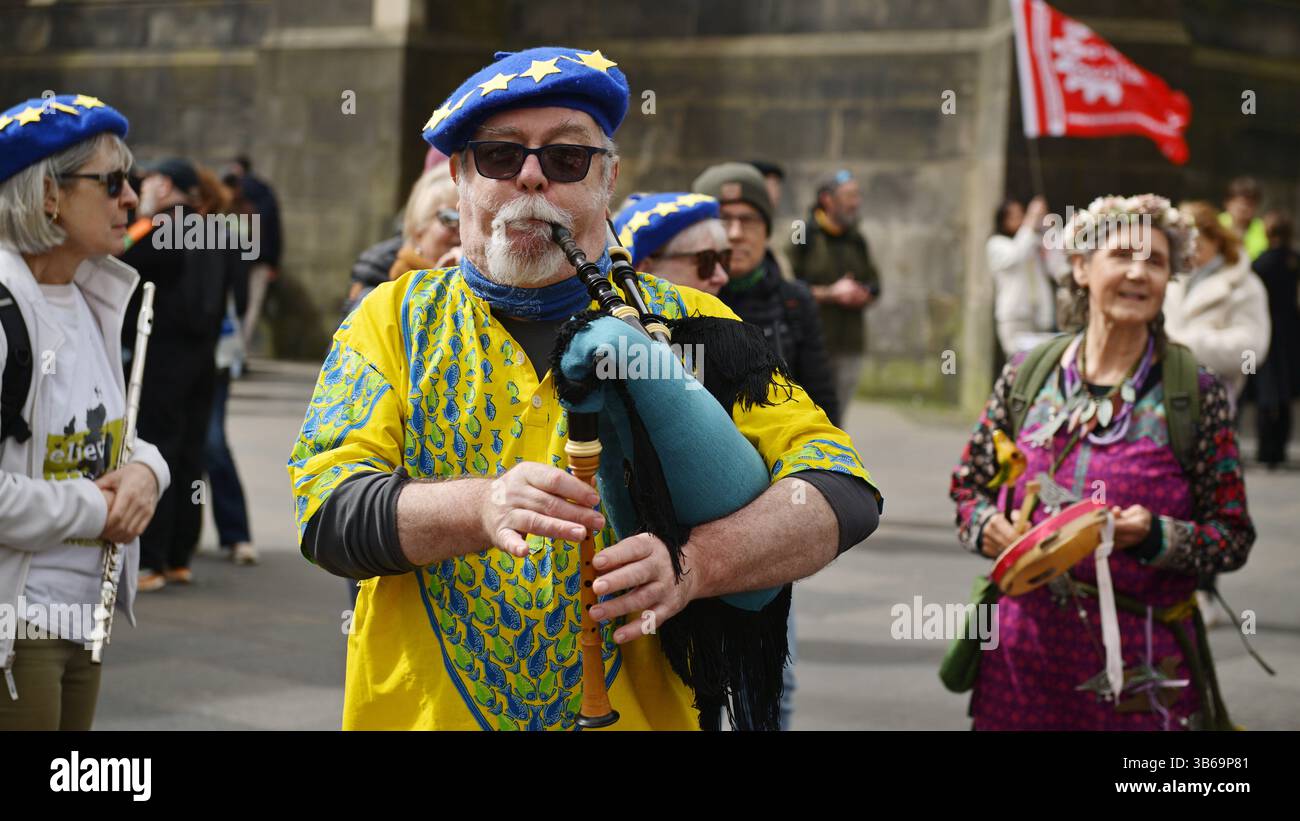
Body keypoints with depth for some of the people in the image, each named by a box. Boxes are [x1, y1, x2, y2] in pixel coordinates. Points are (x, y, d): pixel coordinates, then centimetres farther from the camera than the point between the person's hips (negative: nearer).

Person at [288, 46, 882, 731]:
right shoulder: (396, 321, 2)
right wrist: (480, 506, -28)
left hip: (639, 712, 0)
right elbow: (326, 512, -9)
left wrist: (693, 563, -24)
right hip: (422, 710, 0)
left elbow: (842, 492, -6)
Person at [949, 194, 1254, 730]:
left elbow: (1233, 539, -1)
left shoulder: (1195, 393, -3)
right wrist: (988, 525, -7)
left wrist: (1153, 537, -18)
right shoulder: (1027, 374, 4)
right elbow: (968, 485, 14)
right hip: (1026, 641, 2)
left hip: (1142, 659, -2)